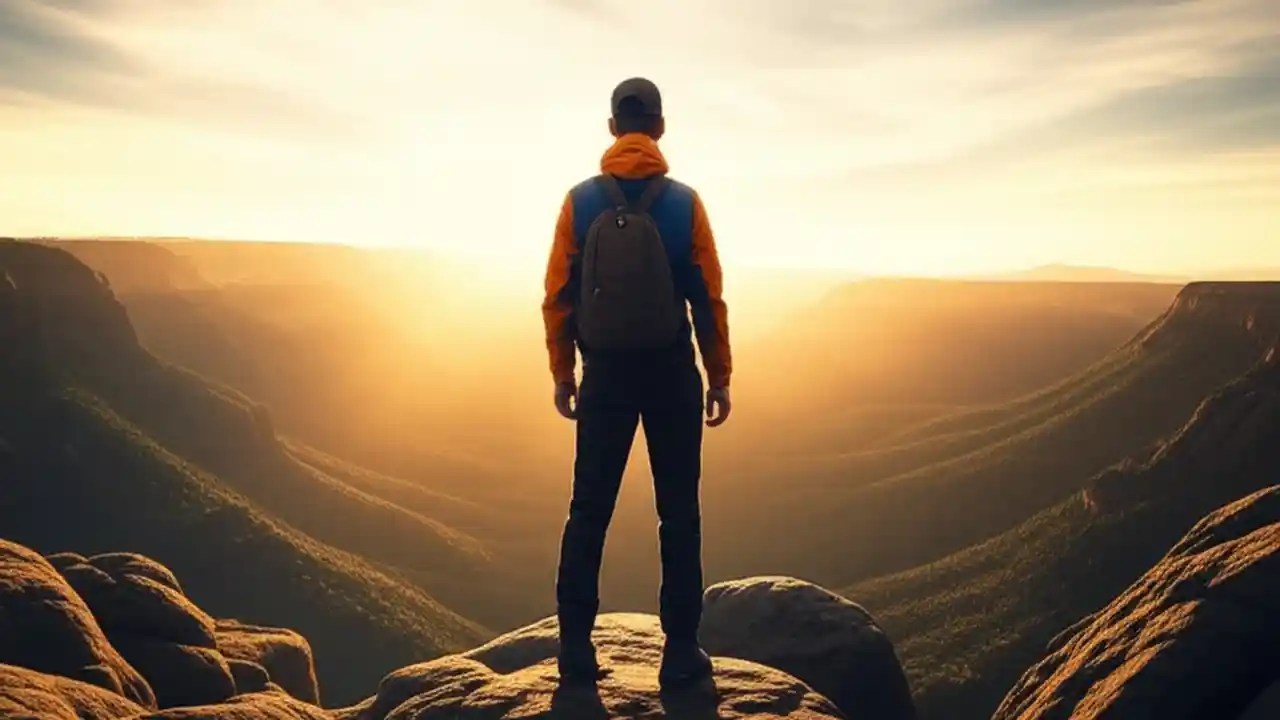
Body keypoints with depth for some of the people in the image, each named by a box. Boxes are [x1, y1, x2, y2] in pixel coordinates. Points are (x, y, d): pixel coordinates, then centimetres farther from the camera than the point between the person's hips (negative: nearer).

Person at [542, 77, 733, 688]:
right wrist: (720, 377, 4)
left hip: (605, 372, 1)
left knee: (589, 509, 10)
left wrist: (563, 374, 7)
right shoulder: (683, 202, -4)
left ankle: (576, 645, 14)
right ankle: (681, 650, 11)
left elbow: (558, 297, -2)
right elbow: (708, 299, -5)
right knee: (678, 512, 8)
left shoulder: (580, 200, 0)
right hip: (671, 371, -1)